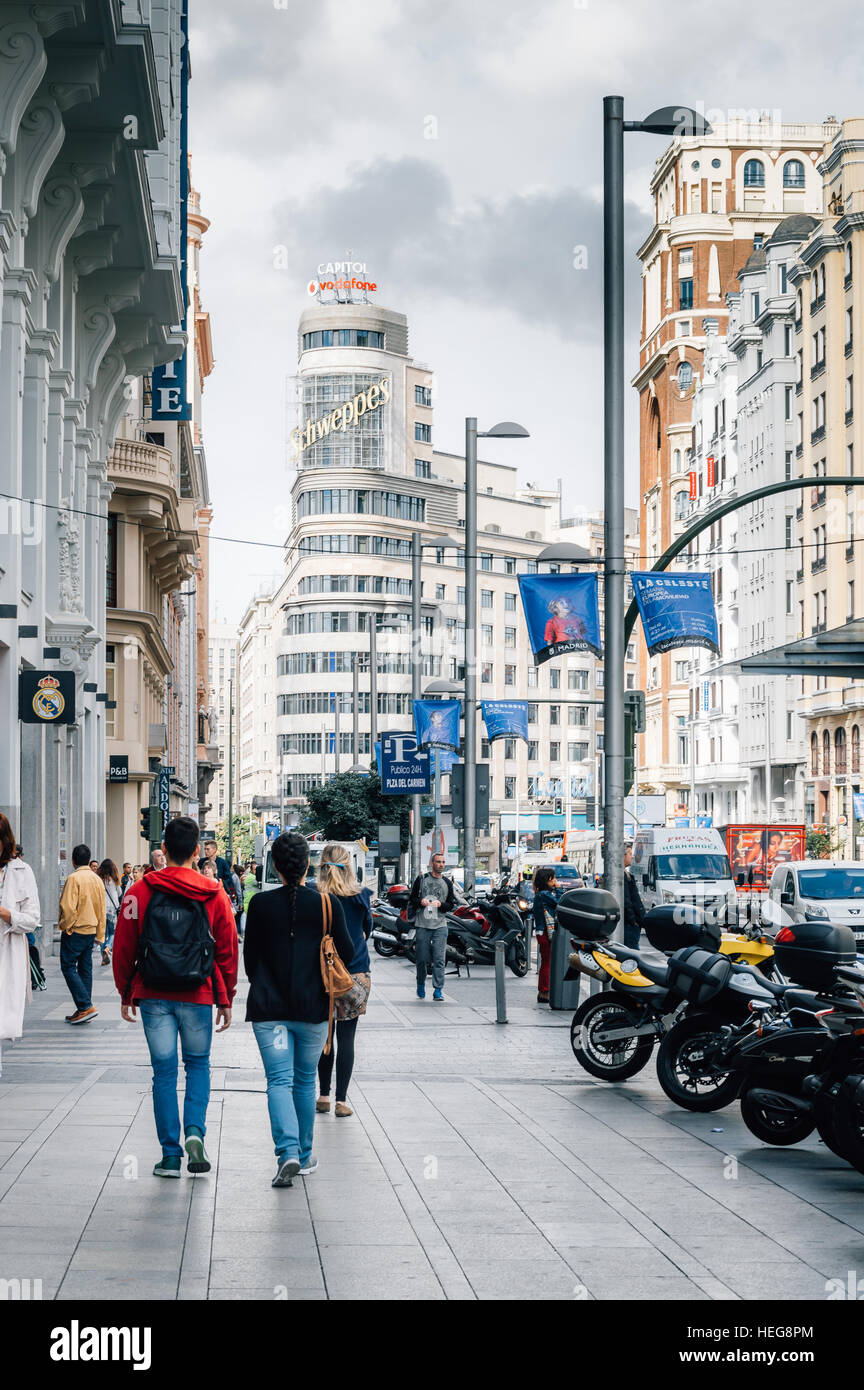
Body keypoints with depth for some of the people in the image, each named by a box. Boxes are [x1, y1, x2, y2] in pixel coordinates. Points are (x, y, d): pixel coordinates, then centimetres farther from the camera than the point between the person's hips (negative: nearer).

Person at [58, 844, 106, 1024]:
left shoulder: (74, 878, -14)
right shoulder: (97, 879, 8)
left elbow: (68, 907, -20)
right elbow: (102, 909, 13)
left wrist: (65, 926, -4)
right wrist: (100, 935, 19)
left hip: (75, 930, -7)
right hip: (91, 931, 7)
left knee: (68, 967, -2)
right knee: (85, 969, 11)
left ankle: (86, 1006, -12)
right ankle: (84, 1010, 12)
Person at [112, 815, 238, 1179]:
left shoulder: (140, 892, -3)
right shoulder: (213, 894, -1)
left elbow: (123, 947, -1)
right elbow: (228, 951, 2)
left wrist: (126, 994, 10)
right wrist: (225, 1000, 11)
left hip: (154, 997, 0)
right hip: (198, 996, 0)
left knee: (164, 1071, 6)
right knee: (198, 1064, 18)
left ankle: (171, 1155, 7)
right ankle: (194, 1129, -3)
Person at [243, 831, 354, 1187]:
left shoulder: (260, 904, -5)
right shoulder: (327, 903, -6)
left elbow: (249, 958, 3)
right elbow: (346, 953, 0)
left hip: (268, 1007, -1)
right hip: (313, 1008, 1)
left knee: (279, 1080, -1)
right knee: (305, 1080, 16)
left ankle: (288, 1153, -19)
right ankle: (304, 1155, 24)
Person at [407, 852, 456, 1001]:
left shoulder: (447, 883, 12)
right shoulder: (421, 879, 7)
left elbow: (452, 904, 11)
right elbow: (412, 897, 9)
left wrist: (441, 904, -9)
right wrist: (420, 902, -12)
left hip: (440, 926, 1)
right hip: (423, 925, -1)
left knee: (439, 959, -9)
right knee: (422, 959, 4)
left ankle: (438, 990, -7)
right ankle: (421, 985, 25)